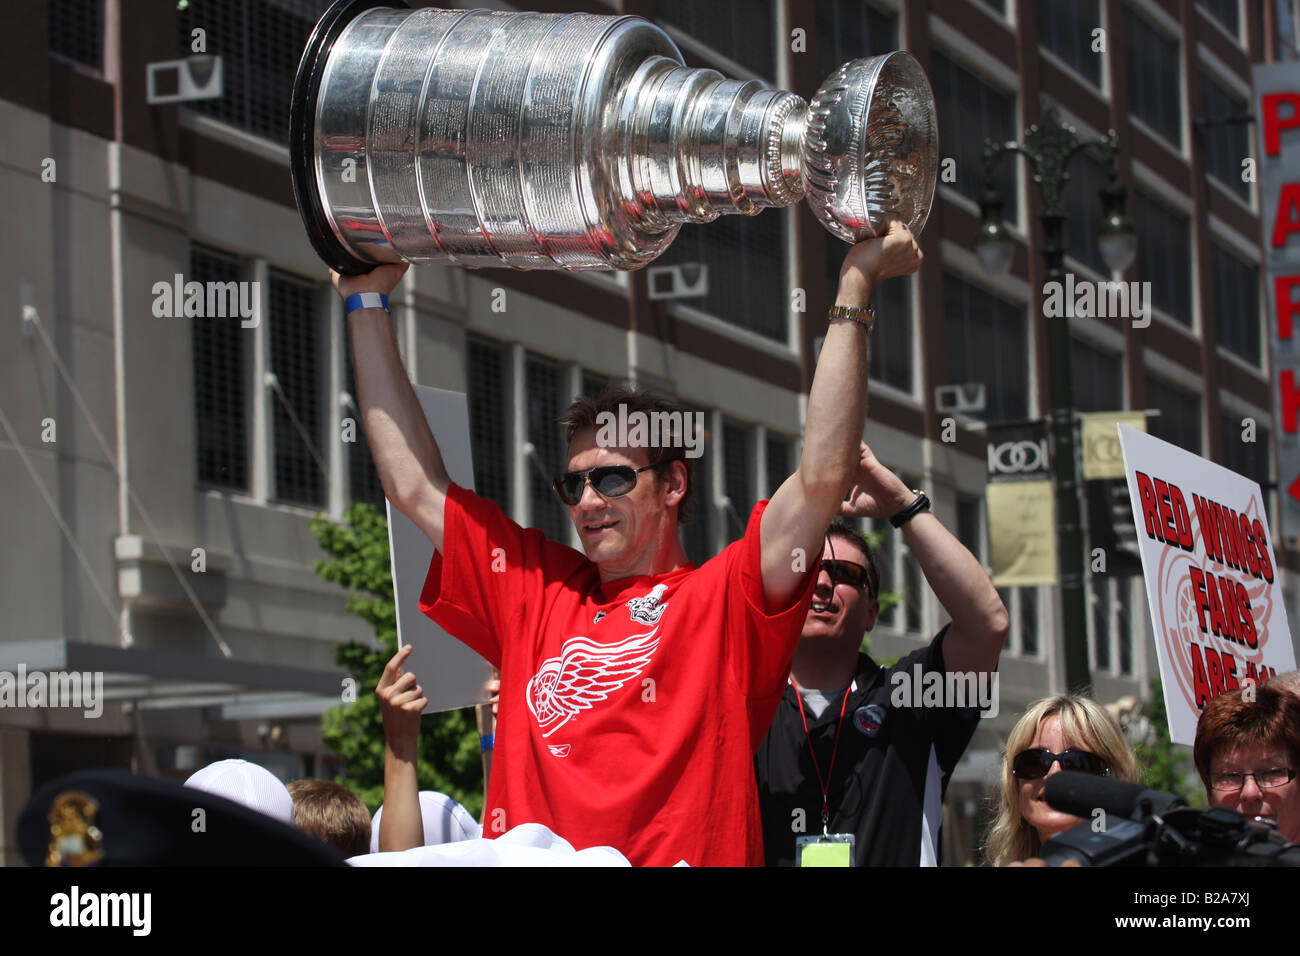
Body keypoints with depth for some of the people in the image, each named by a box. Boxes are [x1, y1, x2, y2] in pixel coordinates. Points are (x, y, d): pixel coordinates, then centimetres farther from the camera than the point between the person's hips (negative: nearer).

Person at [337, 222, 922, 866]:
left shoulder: (724, 600, 8)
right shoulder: (540, 594, 20)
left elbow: (823, 479, -4)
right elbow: (414, 485, 23)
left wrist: (853, 289, -3)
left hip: (682, 855, -3)